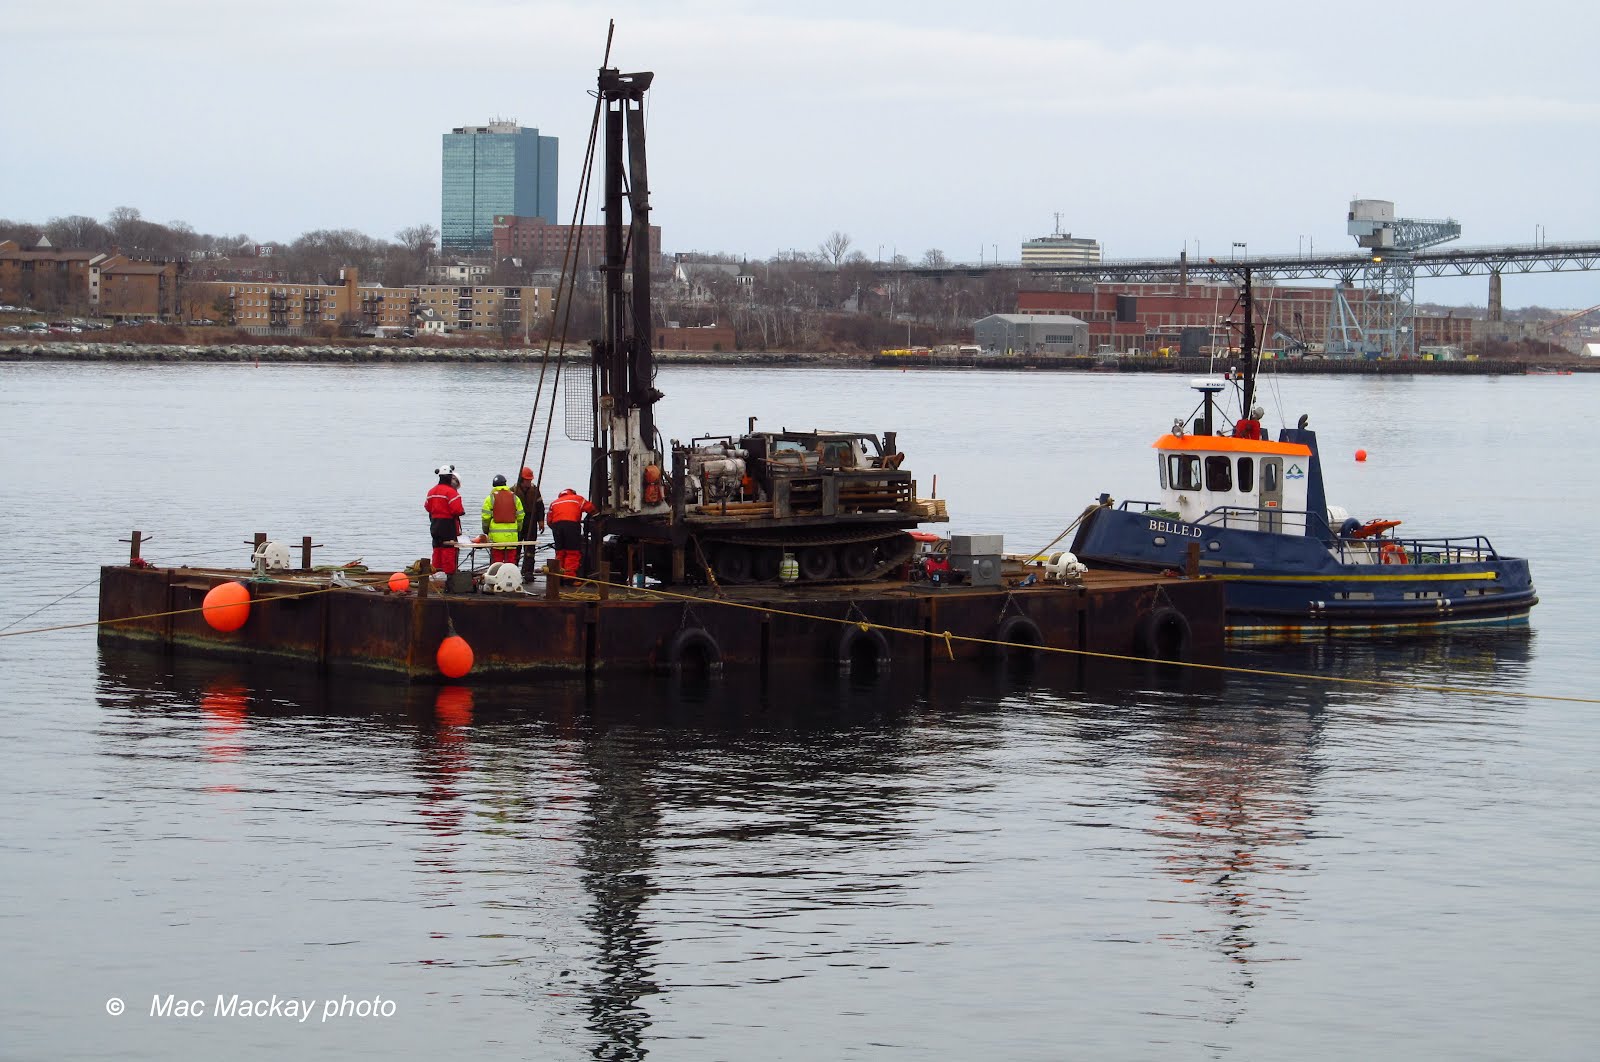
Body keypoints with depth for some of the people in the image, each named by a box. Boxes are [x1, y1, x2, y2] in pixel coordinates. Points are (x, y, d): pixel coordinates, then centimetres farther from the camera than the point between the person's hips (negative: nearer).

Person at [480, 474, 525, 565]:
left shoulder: (490, 498, -1)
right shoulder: (515, 498, 8)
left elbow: (486, 517, -3)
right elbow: (520, 517, 9)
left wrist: (486, 530, 11)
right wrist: (518, 530, 20)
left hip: (496, 535, -2)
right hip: (511, 535, 2)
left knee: (496, 559, 1)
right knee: (511, 559, 6)